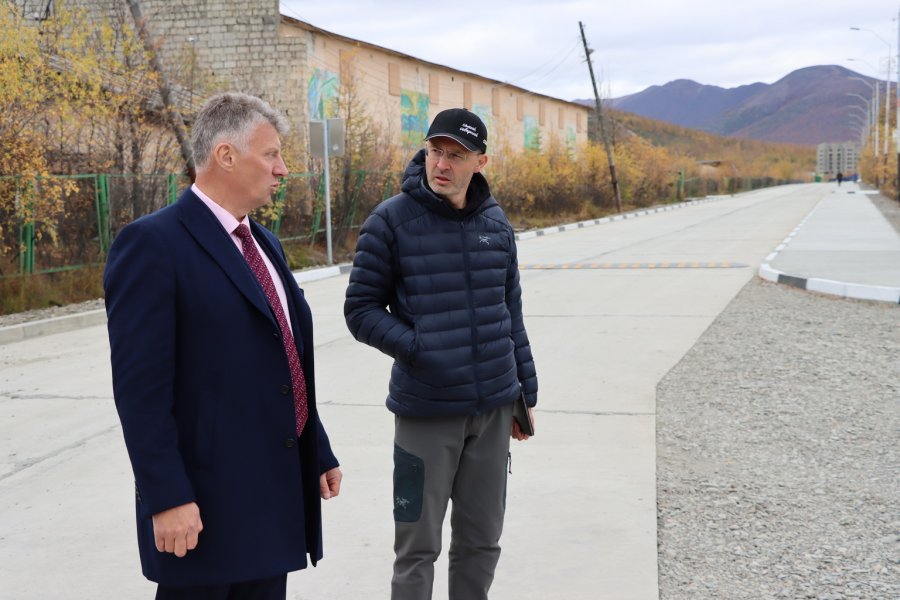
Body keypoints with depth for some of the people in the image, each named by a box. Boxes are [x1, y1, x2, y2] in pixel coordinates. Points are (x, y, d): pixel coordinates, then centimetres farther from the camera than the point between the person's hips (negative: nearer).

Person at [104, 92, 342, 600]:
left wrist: (319, 453, 17)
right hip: (206, 504, -8)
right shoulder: (153, 244, -12)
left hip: (279, 490, 8)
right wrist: (167, 499, -20)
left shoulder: (263, 243, 14)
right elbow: (140, 386, -17)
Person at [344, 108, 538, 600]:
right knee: (418, 545, 4)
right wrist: (419, 350, -18)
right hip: (425, 411, -4)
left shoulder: (496, 223, 7)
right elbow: (361, 309, -5)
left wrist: (526, 391, 14)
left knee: (481, 540, 13)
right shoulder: (391, 221, -7)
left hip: (494, 410, 4)